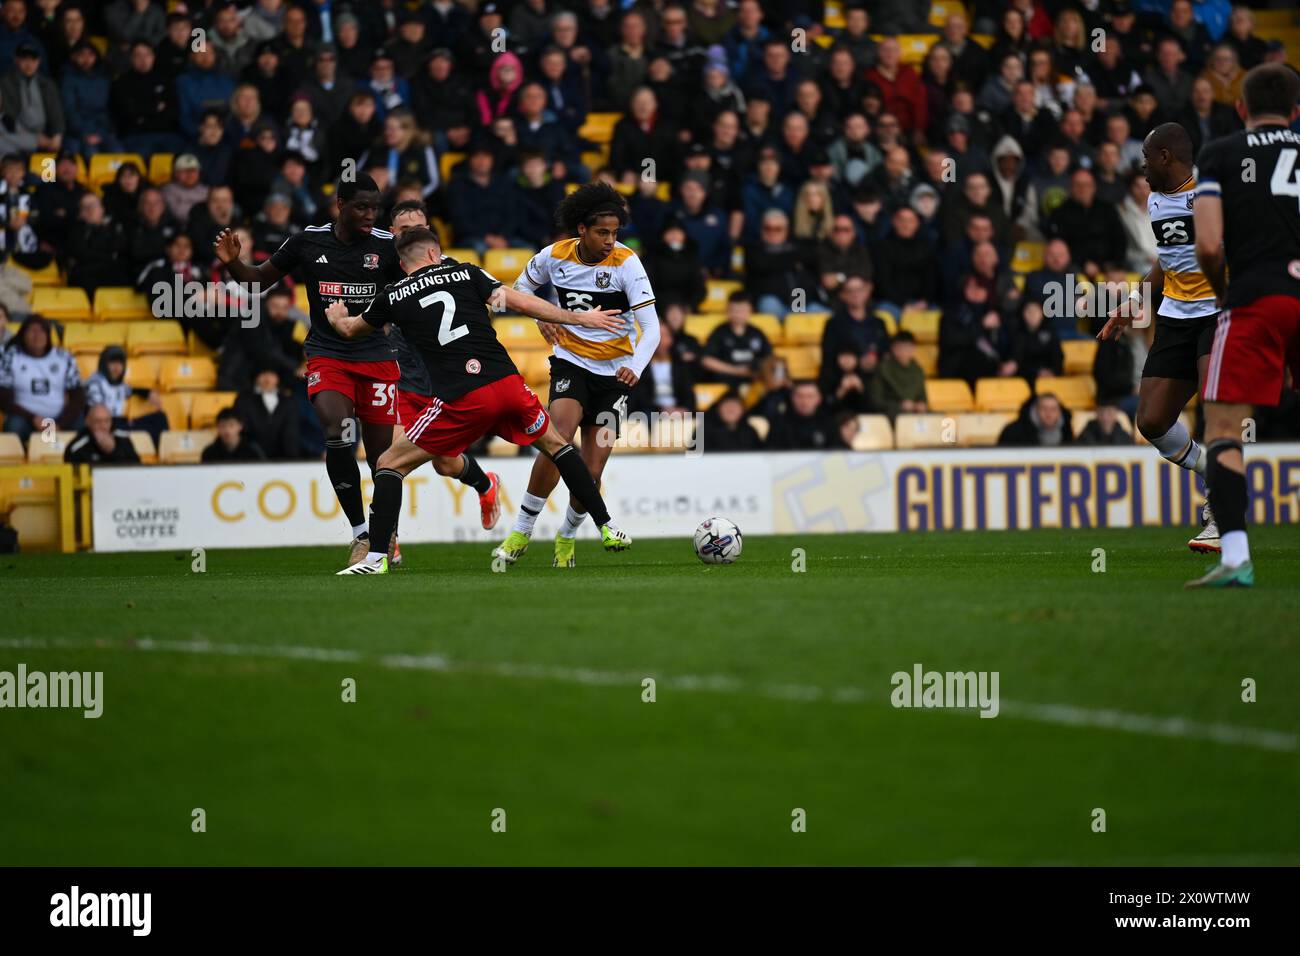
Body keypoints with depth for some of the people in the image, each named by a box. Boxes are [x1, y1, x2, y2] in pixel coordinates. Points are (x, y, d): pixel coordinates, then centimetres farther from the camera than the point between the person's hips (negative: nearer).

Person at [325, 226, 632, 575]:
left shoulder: (393, 296, 13)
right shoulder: (464, 273, 13)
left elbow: (350, 329, 31)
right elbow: (519, 301, 5)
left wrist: (335, 316, 56)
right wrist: (579, 318, 11)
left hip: (460, 401, -2)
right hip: (507, 385, 2)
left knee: (390, 464, 10)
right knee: (555, 444, 28)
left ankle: (376, 557, -3)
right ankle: (608, 528, 27)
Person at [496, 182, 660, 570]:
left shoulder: (625, 262, -16)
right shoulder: (555, 255, -8)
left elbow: (651, 327, -21)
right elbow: (521, 287, 15)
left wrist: (636, 368, -38)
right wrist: (542, 317, -5)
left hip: (614, 371, 0)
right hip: (571, 362, 0)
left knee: (591, 474, -3)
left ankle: (566, 538, 25)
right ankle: (521, 532, -13)